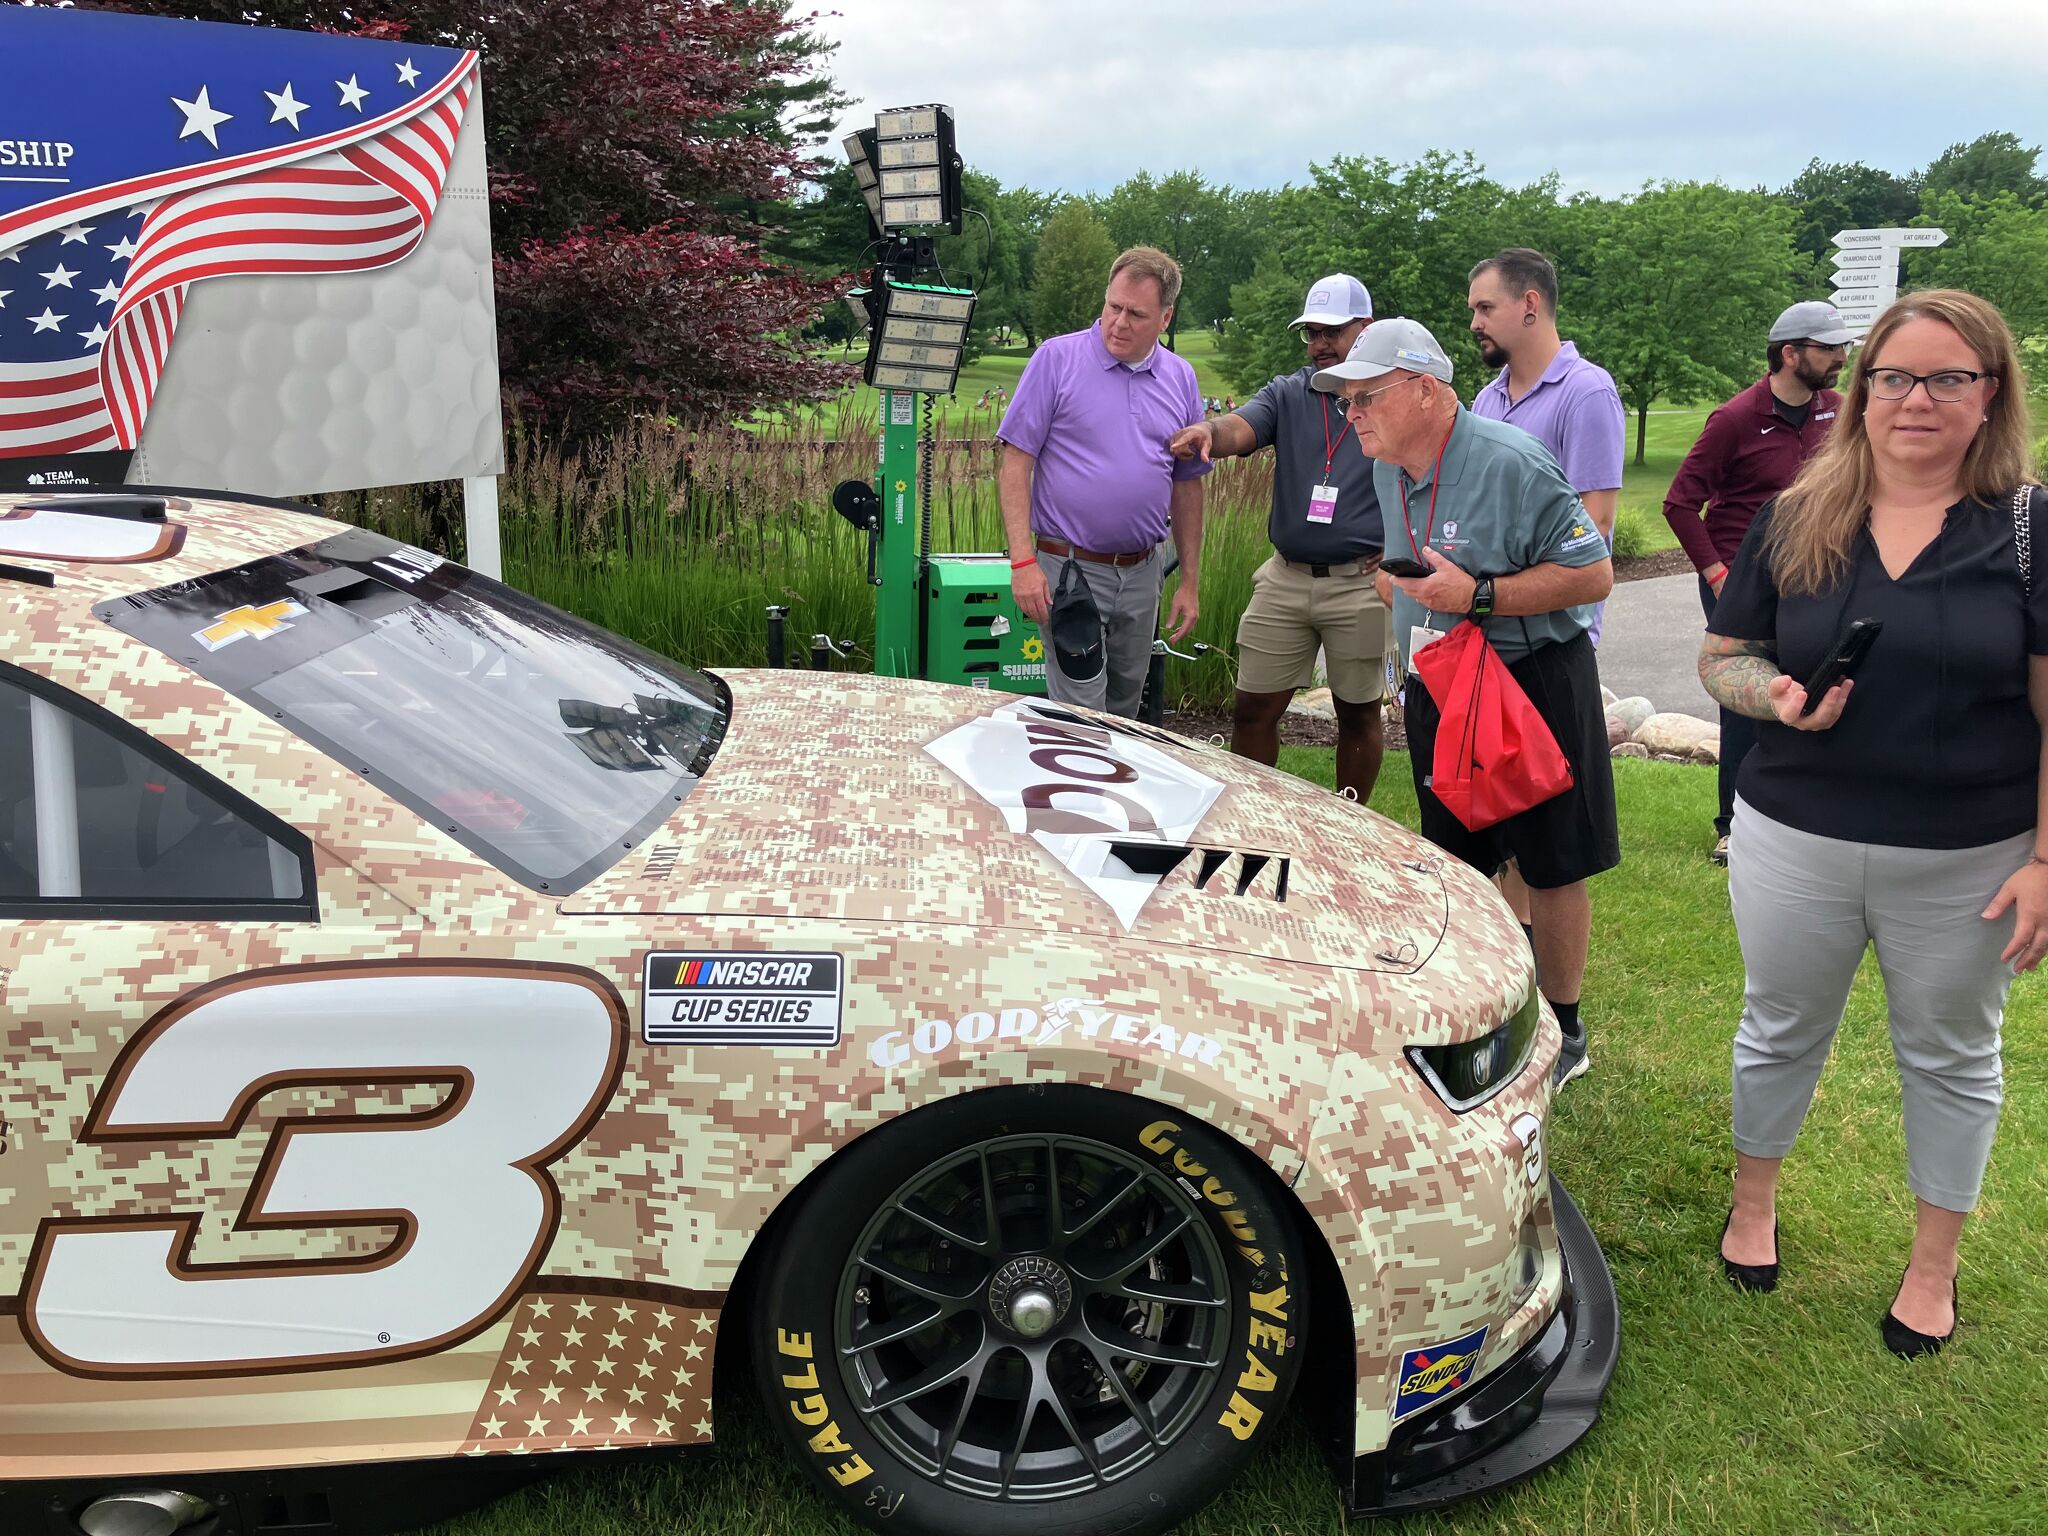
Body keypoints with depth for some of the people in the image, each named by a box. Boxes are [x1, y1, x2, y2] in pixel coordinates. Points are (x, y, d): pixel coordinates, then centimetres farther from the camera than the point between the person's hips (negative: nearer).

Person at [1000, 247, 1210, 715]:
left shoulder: (1180, 378, 8)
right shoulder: (1057, 358, -6)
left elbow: (1187, 485, 14)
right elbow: (1015, 462, -8)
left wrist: (1190, 581, 12)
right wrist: (1023, 562, -16)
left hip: (1142, 573, 5)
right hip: (1068, 569, -5)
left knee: (1125, 709, 16)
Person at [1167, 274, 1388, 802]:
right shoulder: (1287, 394, 8)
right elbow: (1240, 429, -11)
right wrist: (1209, 431, -35)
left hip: (1361, 582, -3)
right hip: (1285, 577, 3)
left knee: (1358, 713, 10)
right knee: (1254, 708, 5)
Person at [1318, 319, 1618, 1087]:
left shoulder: (1511, 463, -20)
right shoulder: (1390, 472, 5)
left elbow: (1594, 574, -19)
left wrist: (1478, 597, -26)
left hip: (1535, 682, -7)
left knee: (1552, 867, 2)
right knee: (1454, 865, 14)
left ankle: (1561, 1031, 17)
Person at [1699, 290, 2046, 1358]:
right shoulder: (1792, 521, -1)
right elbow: (1720, 657, 5)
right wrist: (1775, 694, -17)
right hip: (1794, 843, 2)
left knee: (1950, 1058, 15)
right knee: (1781, 1030, 18)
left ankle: (1932, 1267, 35)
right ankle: (1753, 1204, 42)